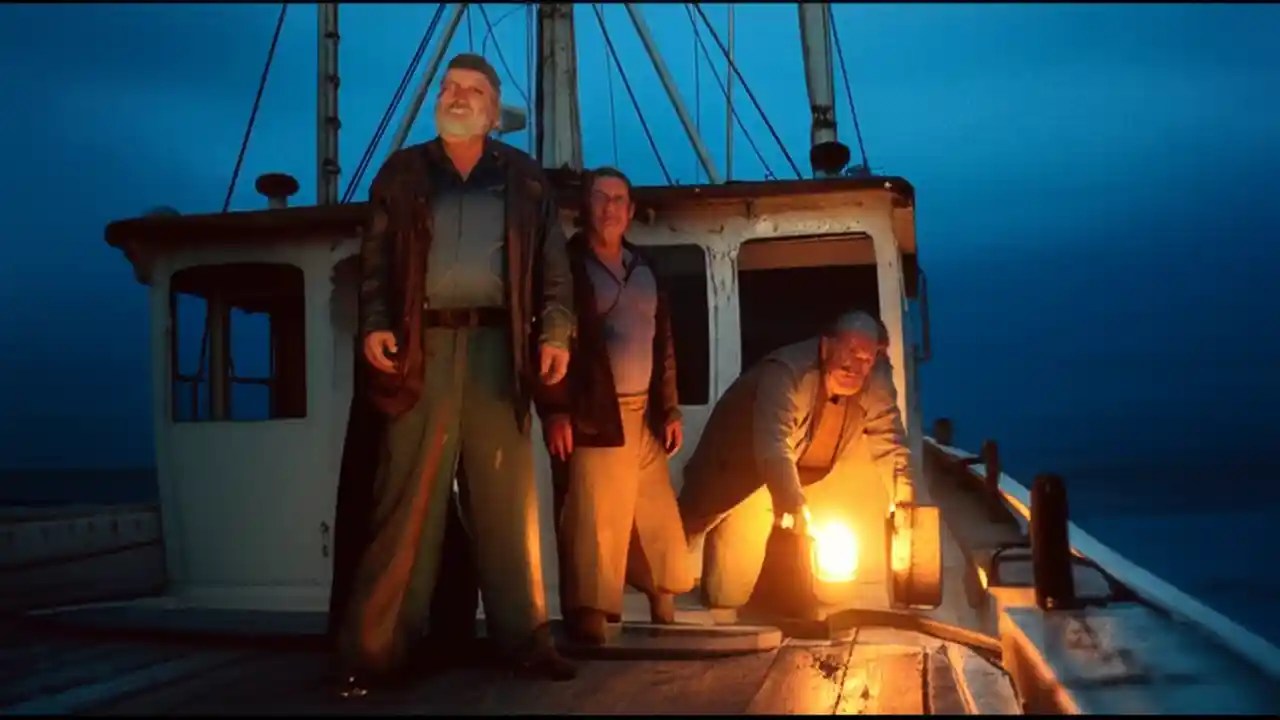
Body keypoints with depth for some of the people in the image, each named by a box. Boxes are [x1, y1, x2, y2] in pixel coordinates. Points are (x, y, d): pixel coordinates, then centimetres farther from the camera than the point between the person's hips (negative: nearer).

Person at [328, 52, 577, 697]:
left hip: (496, 345, 1)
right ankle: (374, 646, 1)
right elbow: (375, 260, 9)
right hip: (422, 344, -1)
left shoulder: (524, 178, 14)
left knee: (508, 498, 2)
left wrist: (555, 331, -4)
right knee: (407, 499, -4)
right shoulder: (401, 173, 13)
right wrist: (374, 325, -7)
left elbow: (553, 262, 9)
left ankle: (525, 638, 9)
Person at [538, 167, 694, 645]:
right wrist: (554, 410, -16)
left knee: (658, 519, 7)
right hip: (589, 415, -5)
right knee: (591, 519, -7)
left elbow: (663, 345, 18)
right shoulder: (567, 265, -1)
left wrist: (670, 409, 12)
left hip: (643, 414, 6)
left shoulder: (645, 269, 17)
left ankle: (664, 609, 17)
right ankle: (588, 614, 0)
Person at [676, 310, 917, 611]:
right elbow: (773, 450, -45)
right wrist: (795, 509, -57)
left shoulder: (875, 381, -14)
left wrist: (904, 501, -24)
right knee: (728, 595, -1)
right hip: (743, 475, -5)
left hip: (810, 479, 5)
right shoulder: (785, 372, -33)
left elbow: (889, 443, -9)